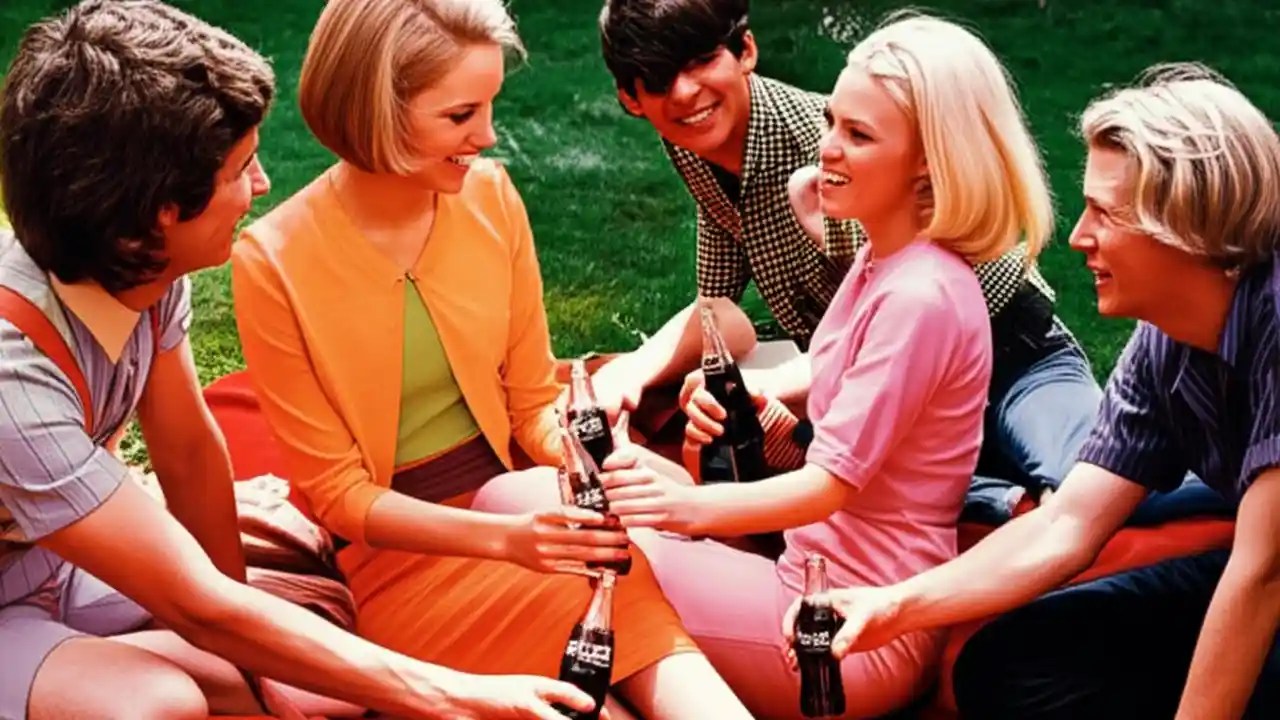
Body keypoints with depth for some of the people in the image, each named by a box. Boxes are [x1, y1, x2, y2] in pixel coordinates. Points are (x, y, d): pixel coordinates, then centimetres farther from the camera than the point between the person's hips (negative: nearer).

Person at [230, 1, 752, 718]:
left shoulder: (491, 195, -3)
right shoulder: (274, 261, -14)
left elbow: (533, 403, 5)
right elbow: (336, 492, -10)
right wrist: (504, 535, -25)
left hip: (515, 505, 4)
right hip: (401, 553, -3)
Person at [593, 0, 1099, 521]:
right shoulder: (692, 148, 1)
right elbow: (722, 308, 6)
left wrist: (763, 386, -38)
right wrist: (630, 370, -13)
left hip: (1014, 355, -7)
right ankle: (1010, 499, -20)